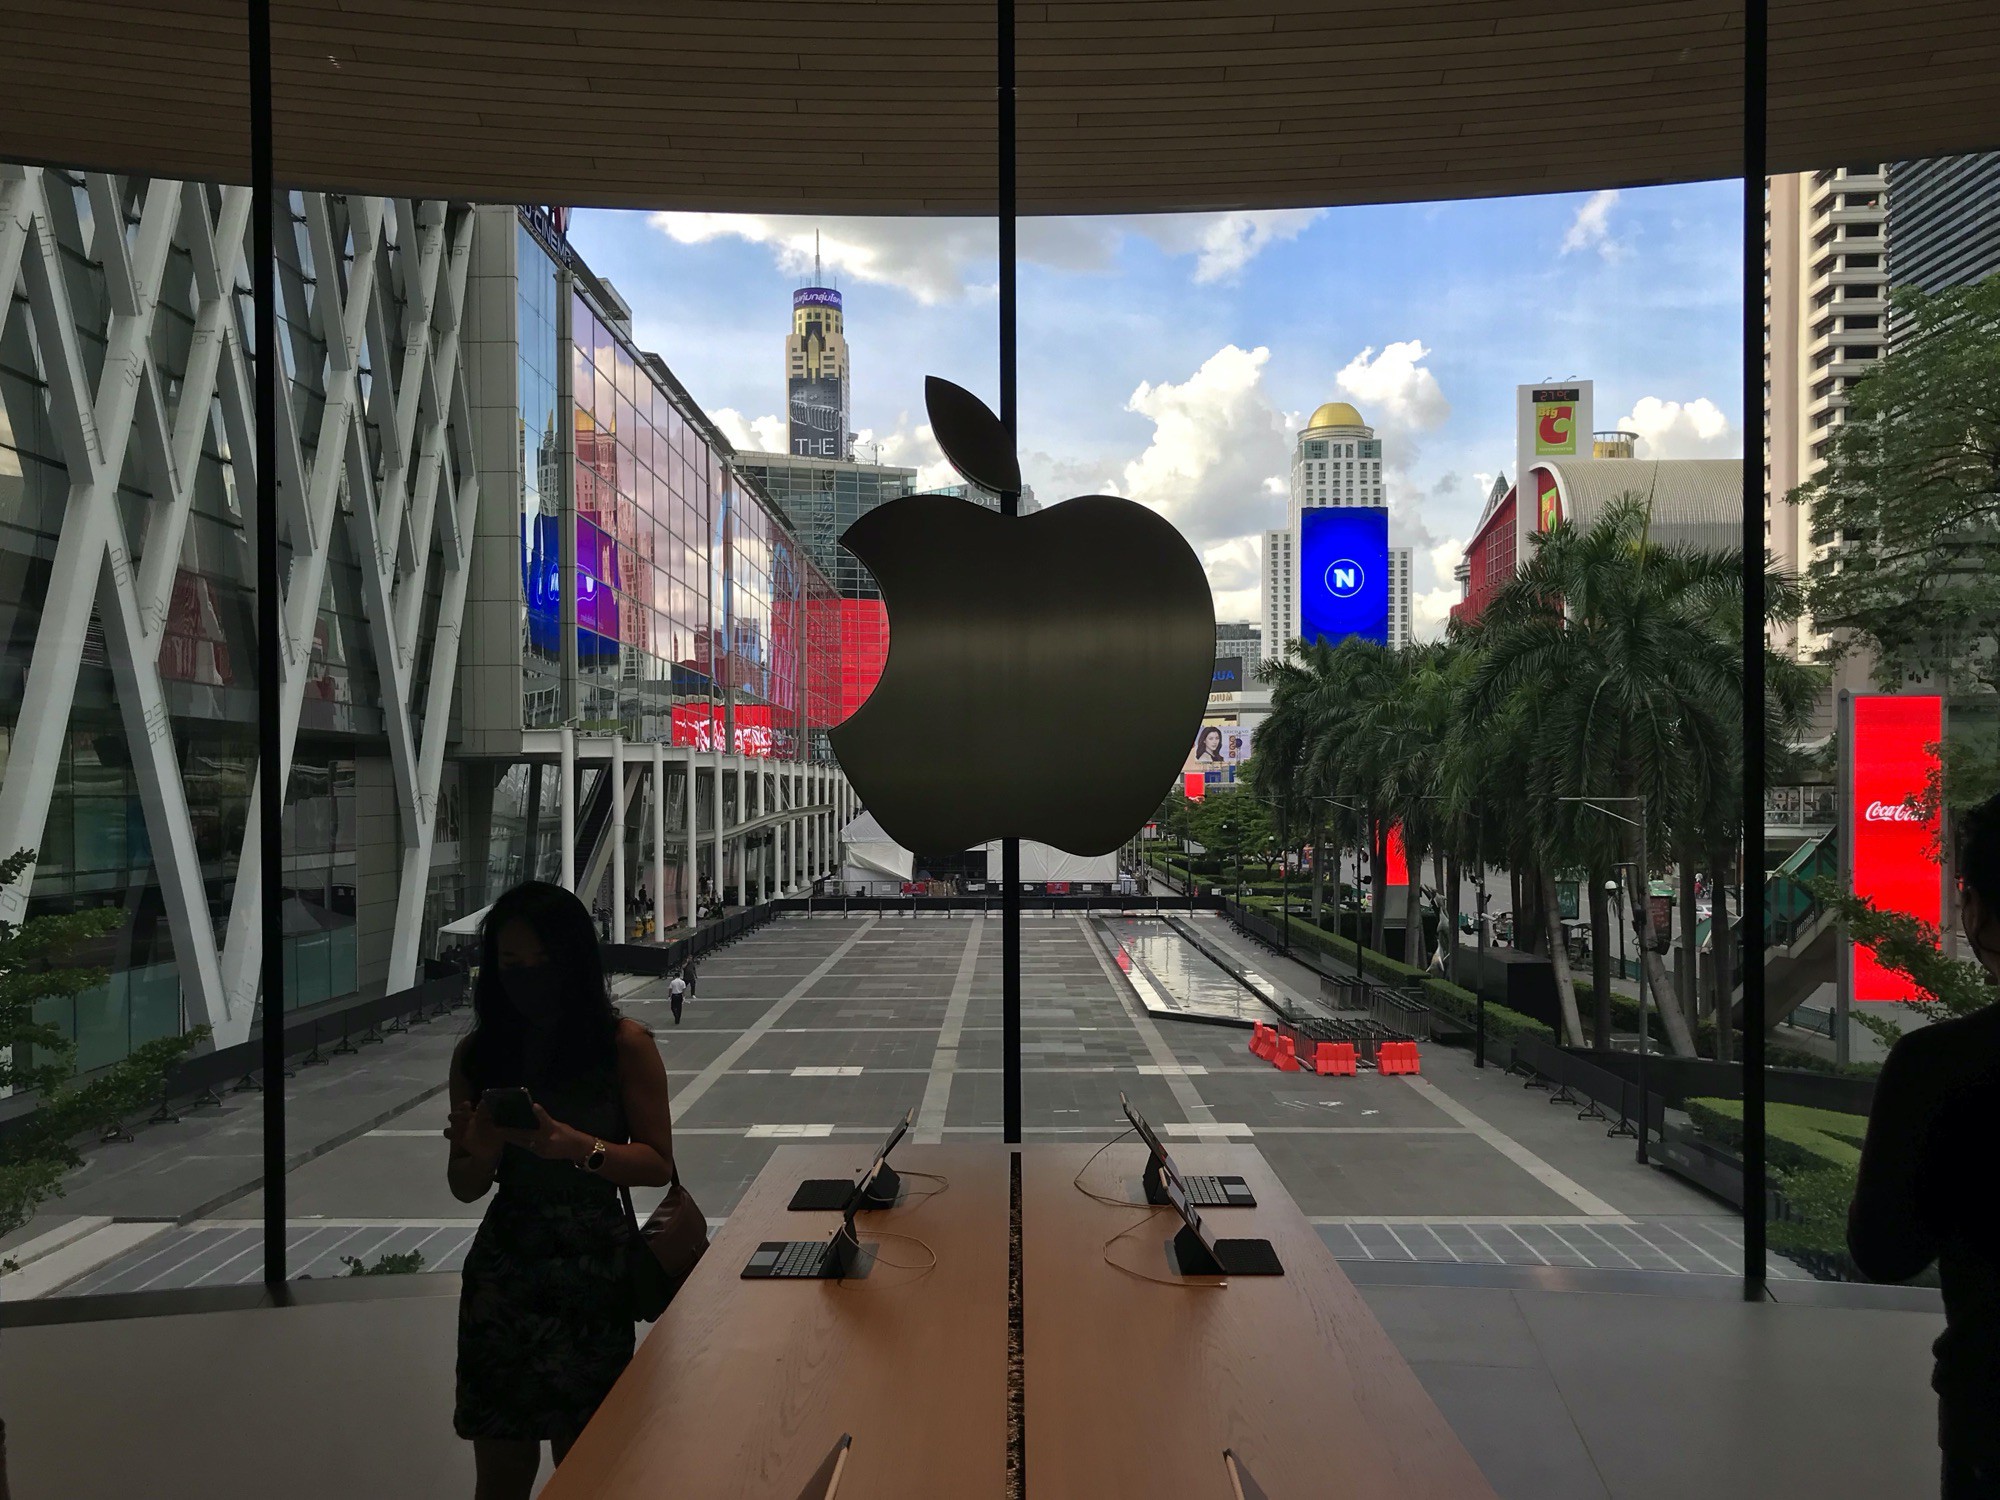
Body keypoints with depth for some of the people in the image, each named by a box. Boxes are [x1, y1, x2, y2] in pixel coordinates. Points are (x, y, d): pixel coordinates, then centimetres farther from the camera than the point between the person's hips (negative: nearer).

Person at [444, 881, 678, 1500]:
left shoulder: (625, 1046, -6)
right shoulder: (478, 1054, 2)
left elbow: (658, 1165, -6)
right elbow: (465, 1189, 8)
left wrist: (574, 1145, -22)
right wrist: (480, 1151, -15)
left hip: (593, 1270, -2)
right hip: (504, 1269, 2)